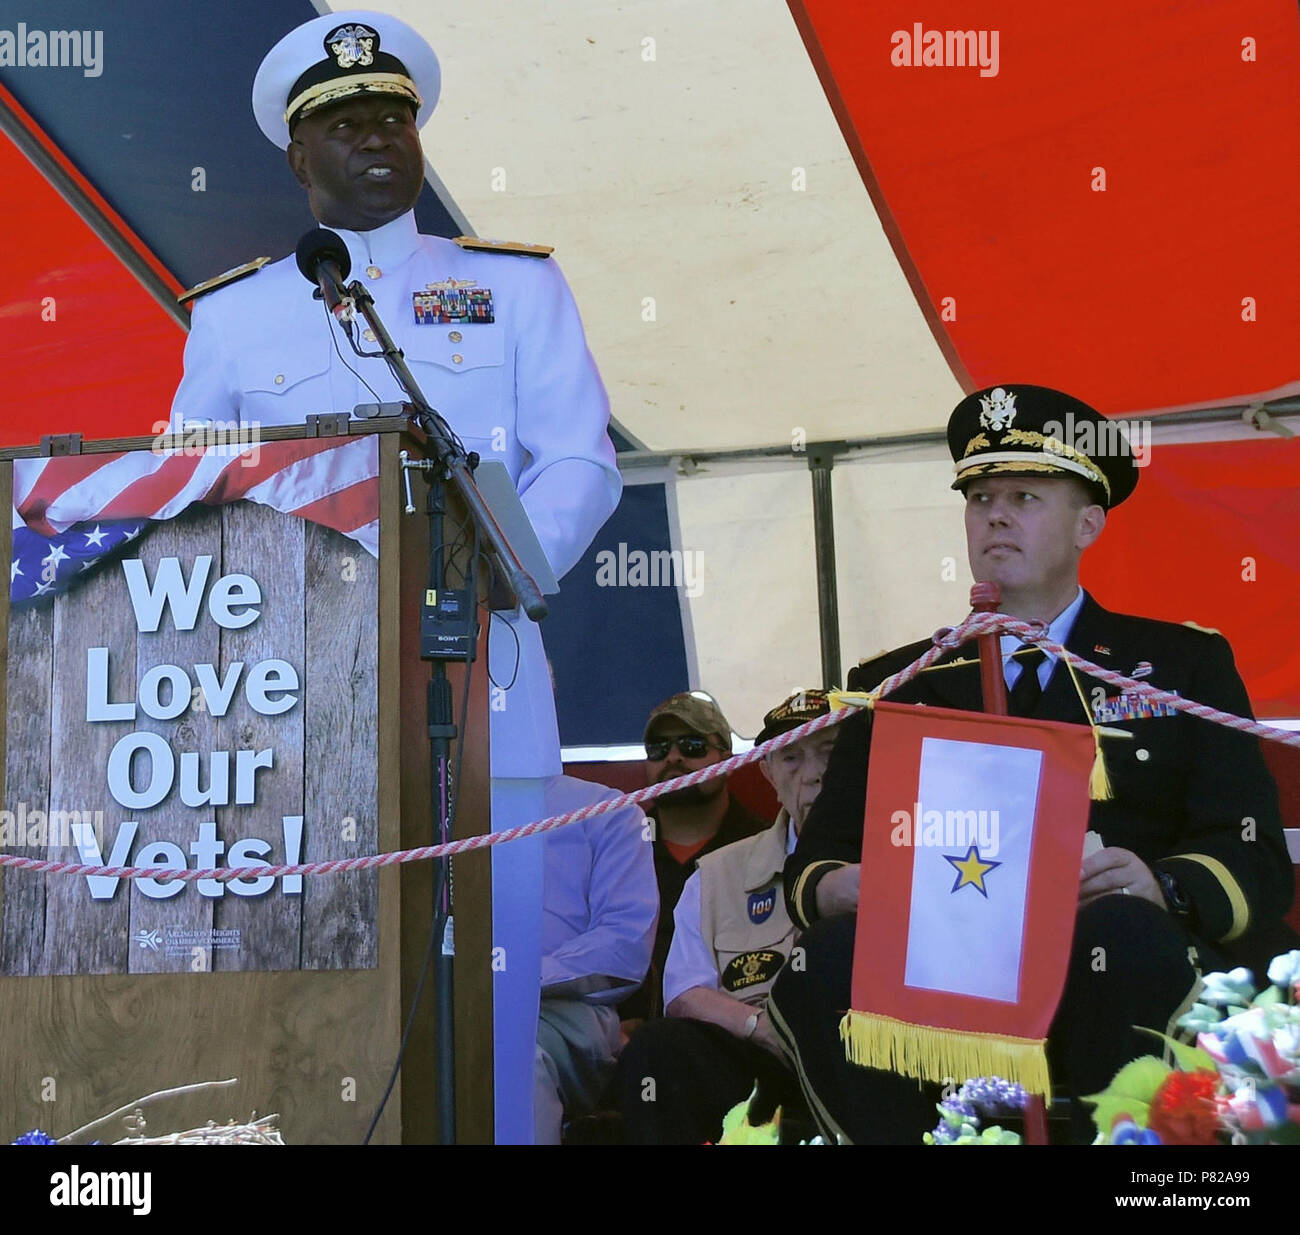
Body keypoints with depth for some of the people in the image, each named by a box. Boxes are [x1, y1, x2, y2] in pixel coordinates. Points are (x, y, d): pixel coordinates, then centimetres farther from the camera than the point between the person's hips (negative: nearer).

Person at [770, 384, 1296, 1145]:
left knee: (1125, 933, -36)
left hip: (1116, 986, -1)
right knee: (822, 968, -30)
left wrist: (1158, 889, -17)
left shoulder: (1184, 664, 16)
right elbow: (812, 862, 17)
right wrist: (837, 888, -8)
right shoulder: (894, 685, 22)